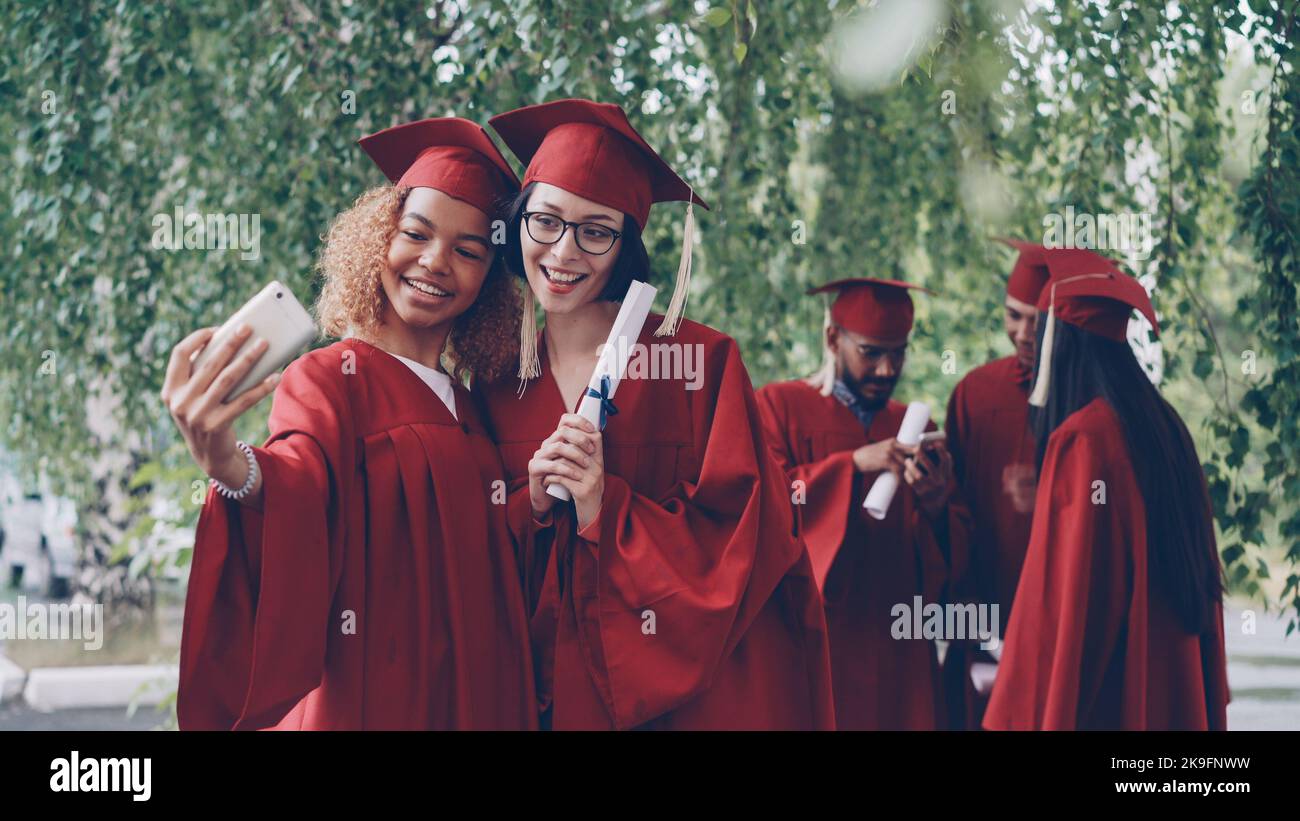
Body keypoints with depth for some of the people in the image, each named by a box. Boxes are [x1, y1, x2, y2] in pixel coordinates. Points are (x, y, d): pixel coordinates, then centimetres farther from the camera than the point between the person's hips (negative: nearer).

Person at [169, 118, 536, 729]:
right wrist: (231, 469, -48)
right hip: (365, 701, -6)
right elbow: (304, 481, -30)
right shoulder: (329, 380, -8)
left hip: (473, 700, 6)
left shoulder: (466, 405, 9)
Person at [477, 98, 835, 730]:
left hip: (700, 685, -3)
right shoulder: (498, 386, 4)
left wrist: (606, 510, -18)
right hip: (560, 693, 3)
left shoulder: (699, 361, -7)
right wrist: (531, 506, -12)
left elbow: (742, 542, -11)